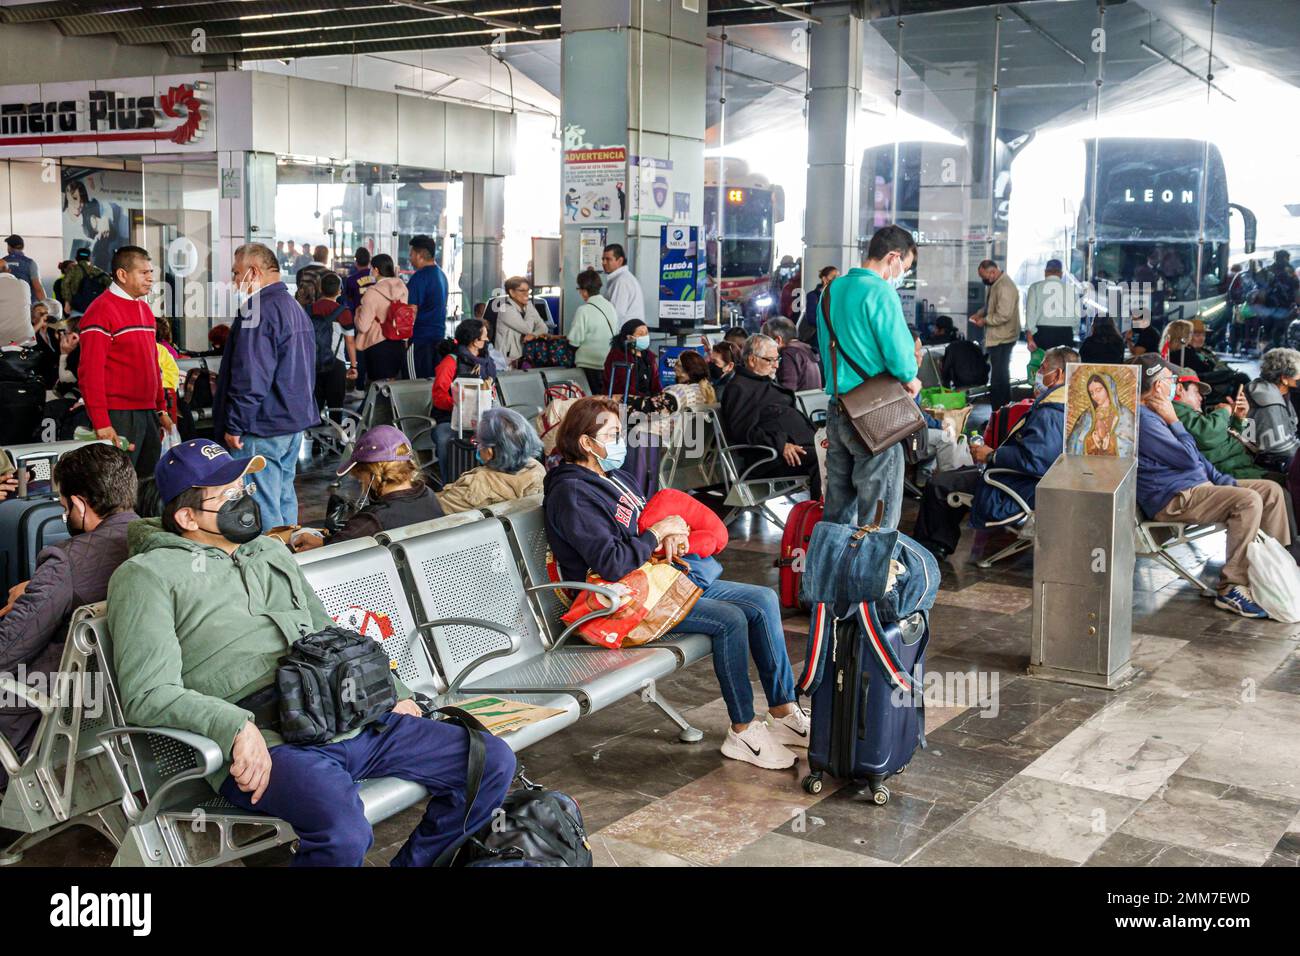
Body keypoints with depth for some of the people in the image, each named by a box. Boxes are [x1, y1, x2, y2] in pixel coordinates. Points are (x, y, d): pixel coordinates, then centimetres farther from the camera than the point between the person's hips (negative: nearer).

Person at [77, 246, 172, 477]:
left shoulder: (145, 309, 16)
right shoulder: (102, 310, -10)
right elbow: (90, 371, -16)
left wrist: (161, 408, 17)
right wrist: (101, 423, -21)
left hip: (148, 414, 8)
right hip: (118, 416, -8)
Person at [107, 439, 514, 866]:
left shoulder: (272, 552, 26)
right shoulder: (148, 575, 3)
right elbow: (147, 694, -9)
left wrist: (393, 693, 18)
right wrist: (237, 728, -24)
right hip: (264, 740, -7)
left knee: (493, 761, 0)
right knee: (344, 833, -37)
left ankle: (413, 862, 15)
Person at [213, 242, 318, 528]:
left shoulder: (259, 311, -16)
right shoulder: (295, 307, 16)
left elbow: (251, 378, -21)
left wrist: (235, 425, -16)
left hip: (262, 429, -10)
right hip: (294, 421, 10)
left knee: (262, 507, -6)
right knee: (284, 496, 17)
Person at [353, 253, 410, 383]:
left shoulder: (372, 293, -16)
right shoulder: (403, 288, 2)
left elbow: (362, 326, -14)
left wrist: (358, 311, 3)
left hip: (378, 346, -6)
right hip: (399, 344, 6)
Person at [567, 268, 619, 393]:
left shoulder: (584, 310, -16)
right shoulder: (610, 306, 4)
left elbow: (574, 341, -15)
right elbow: (616, 333, 11)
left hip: (591, 366, -6)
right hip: (610, 364, 6)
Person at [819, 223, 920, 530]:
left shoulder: (832, 290, 11)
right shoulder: (880, 292, -14)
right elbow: (899, 353, -19)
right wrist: (911, 380, -1)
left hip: (836, 409, 8)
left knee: (838, 504, 14)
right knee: (879, 506, 0)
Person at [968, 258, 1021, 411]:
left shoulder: (1005, 288, -21)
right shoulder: (996, 284, 11)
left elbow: (1003, 315, -26)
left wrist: (984, 321, -15)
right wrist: (980, 313, 9)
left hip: (1001, 339, -11)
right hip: (996, 337, 11)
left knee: (999, 377, -6)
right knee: (1001, 375, 18)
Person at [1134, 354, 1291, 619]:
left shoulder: (1155, 414, 19)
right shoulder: (1143, 420, -18)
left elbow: (1194, 455, 25)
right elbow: (1188, 458, -17)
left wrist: (1224, 482, 16)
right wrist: (1174, 421, -6)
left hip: (1198, 485, 11)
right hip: (1172, 500, -11)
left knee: (1271, 490, 6)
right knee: (1249, 501, -28)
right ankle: (1231, 589, -26)